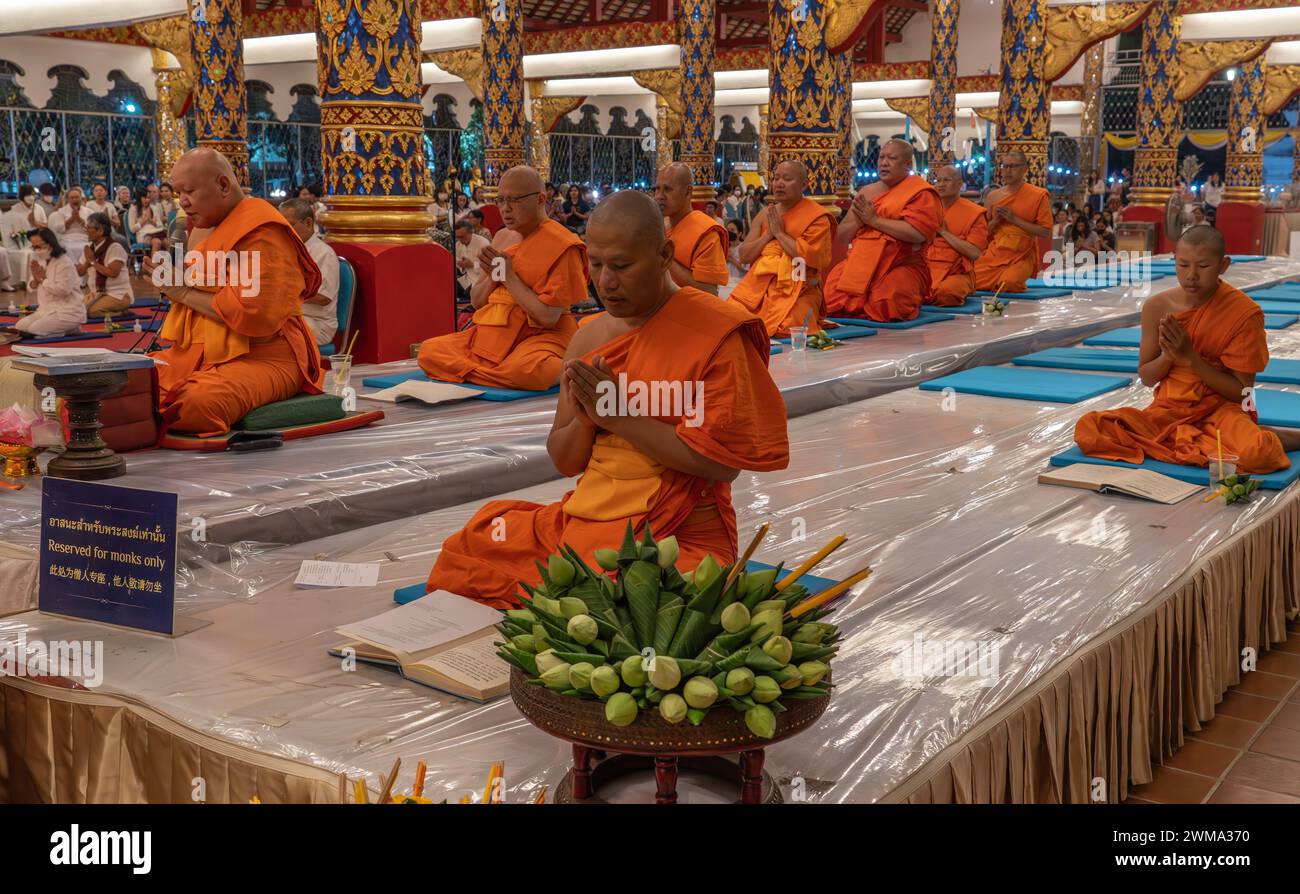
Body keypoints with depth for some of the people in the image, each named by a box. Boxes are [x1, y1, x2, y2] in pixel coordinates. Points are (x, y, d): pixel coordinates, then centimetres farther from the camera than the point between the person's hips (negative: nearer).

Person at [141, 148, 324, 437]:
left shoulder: (262, 233, -13)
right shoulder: (206, 226, 16)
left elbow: (257, 316, -22)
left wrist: (186, 293, -13)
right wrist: (171, 281, 6)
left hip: (261, 358, -9)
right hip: (200, 353, 9)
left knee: (199, 402, -36)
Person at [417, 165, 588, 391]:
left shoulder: (561, 245, -9)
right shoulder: (502, 238, 13)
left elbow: (548, 317, -17)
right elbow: (476, 302, 16)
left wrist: (509, 276, -12)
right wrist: (493, 276, -5)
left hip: (541, 336, -8)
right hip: (493, 334, 8)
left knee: (525, 370, -41)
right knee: (429, 350, -12)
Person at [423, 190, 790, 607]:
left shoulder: (715, 332, -10)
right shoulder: (589, 338, 8)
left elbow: (725, 460, -16)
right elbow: (565, 462, 12)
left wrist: (619, 416, -15)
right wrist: (584, 419, -11)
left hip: (678, 536, -6)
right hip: (583, 520, 6)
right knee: (467, 550, -2)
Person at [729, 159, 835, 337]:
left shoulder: (817, 217, -2)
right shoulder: (766, 214, 15)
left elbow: (811, 257, -16)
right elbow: (743, 255, 12)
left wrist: (780, 233, -8)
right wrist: (769, 235, -3)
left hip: (796, 290, -4)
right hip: (759, 285, 4)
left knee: (782, 328, -28)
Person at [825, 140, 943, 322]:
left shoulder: (920, 192, -1)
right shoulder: (866, 192, 18)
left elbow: (918, 233, -19)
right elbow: (841, 234, 17)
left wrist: (874, 220, -13)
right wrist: (858, 221, -6)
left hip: (901, 266, -5)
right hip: (861, 264, 5)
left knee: (885, 302, -32)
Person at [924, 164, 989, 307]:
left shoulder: (974, 213, 1)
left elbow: (974, 253, -11)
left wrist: (944, 232, -10)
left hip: (956, 274, -4)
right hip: (927, 270, 4)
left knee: (946, 291, -38)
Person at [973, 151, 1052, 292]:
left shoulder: (1038, 196, -4)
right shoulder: (993, 196, 7)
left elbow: (1046, 232, -10)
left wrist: (1015, 219, -15)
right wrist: (995, 221, -8)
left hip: (1022, 257, -4)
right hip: (994, 254, 4)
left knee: (1008, 283, -30)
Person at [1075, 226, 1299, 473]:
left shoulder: (1244, 312, -11)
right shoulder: (1158, 306, -3)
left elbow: (1242, 392, -9)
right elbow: (1146, 378, 7)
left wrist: (1190, 357, -18)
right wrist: (1169, 356, -15)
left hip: (1221, 406, -4)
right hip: (1170, 407, 4)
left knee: (1257, 453, -38)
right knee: (1089, 428, -22)